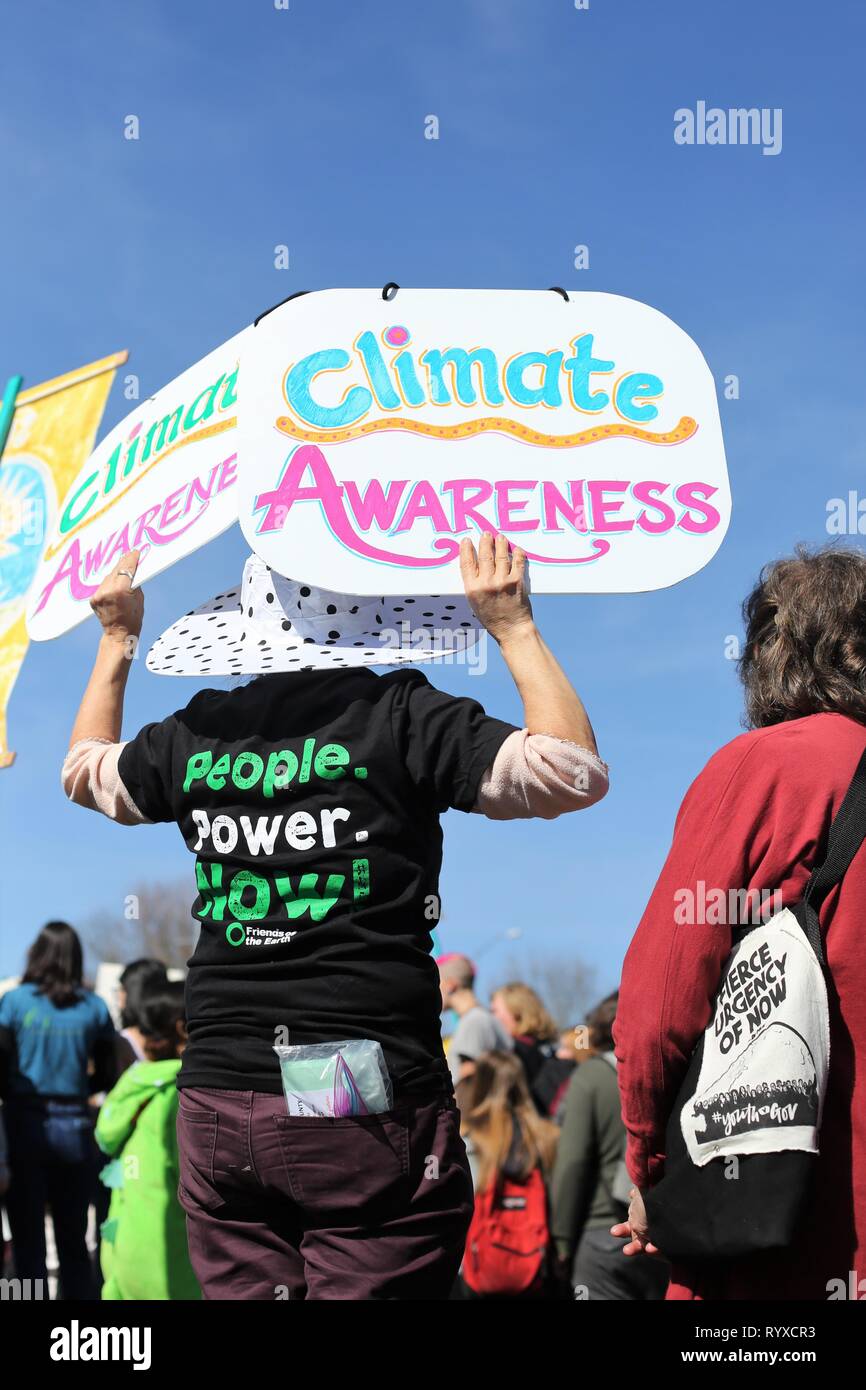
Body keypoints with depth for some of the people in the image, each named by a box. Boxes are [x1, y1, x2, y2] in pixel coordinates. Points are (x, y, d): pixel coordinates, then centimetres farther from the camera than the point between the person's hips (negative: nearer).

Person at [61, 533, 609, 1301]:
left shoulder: (195, 732, 7)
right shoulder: (399, 714, -7)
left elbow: (85, 770, 28)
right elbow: (575, 772, -6)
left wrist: (116, 639, 37)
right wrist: (514, 627, 1)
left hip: (216, 1105, 5)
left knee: (242, 1287, 13)